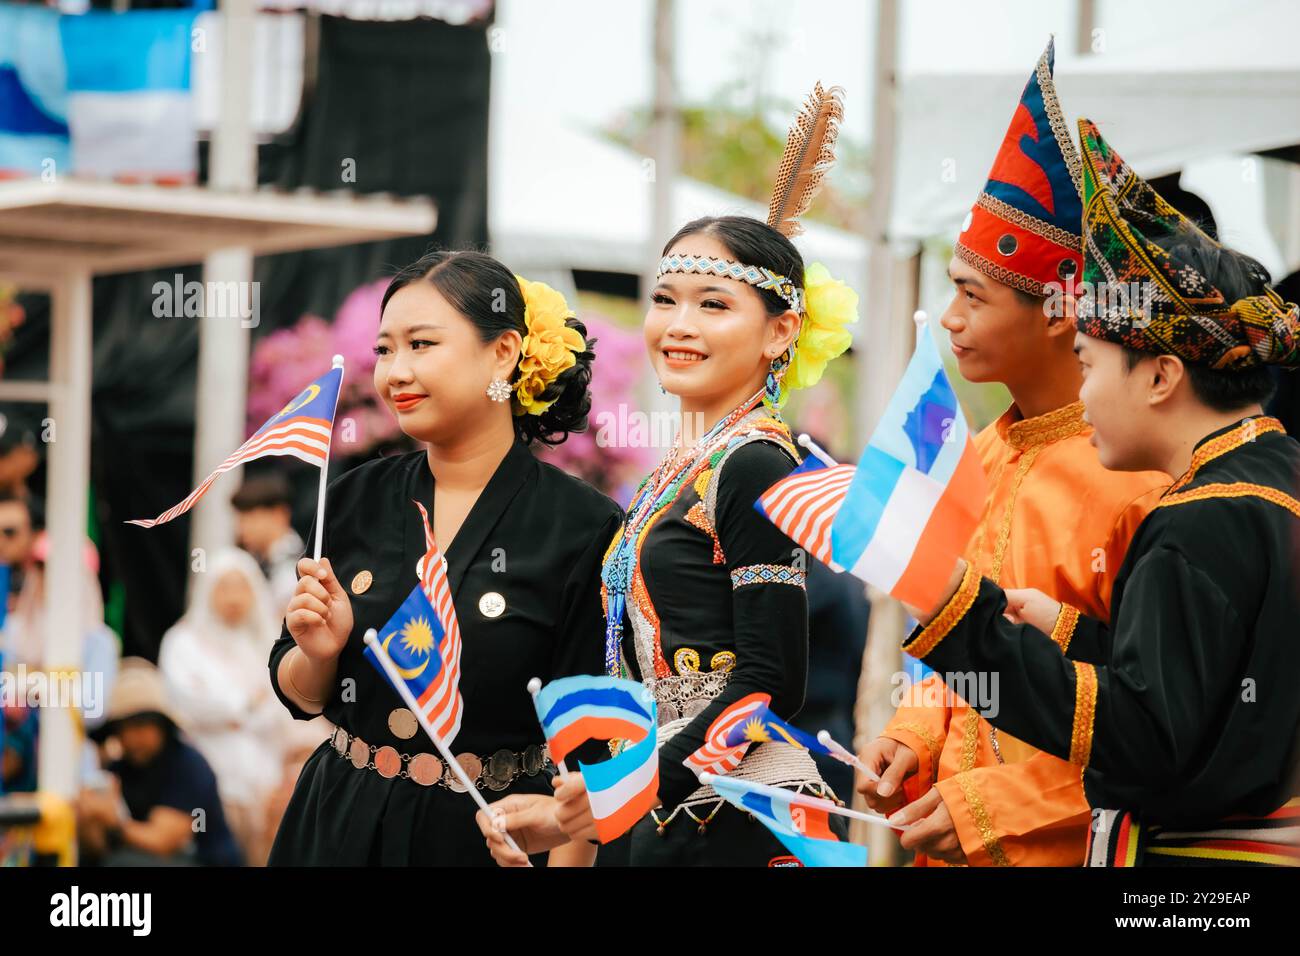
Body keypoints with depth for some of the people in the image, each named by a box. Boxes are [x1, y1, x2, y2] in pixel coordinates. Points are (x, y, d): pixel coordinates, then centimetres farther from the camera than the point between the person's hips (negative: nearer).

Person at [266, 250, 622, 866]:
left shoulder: (583, 527, -12)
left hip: (491, 838, -4)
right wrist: (319, 651, -13)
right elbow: (301, 696, 7)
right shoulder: (353, 502, 0)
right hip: (340, 831, 4)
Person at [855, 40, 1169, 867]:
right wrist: (917, 736, 3)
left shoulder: (1137, 480, -17)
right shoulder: (986, 455, 8)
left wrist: (1000, 805, -18)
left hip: (1062, 849, -7)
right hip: (951, 838, 7)